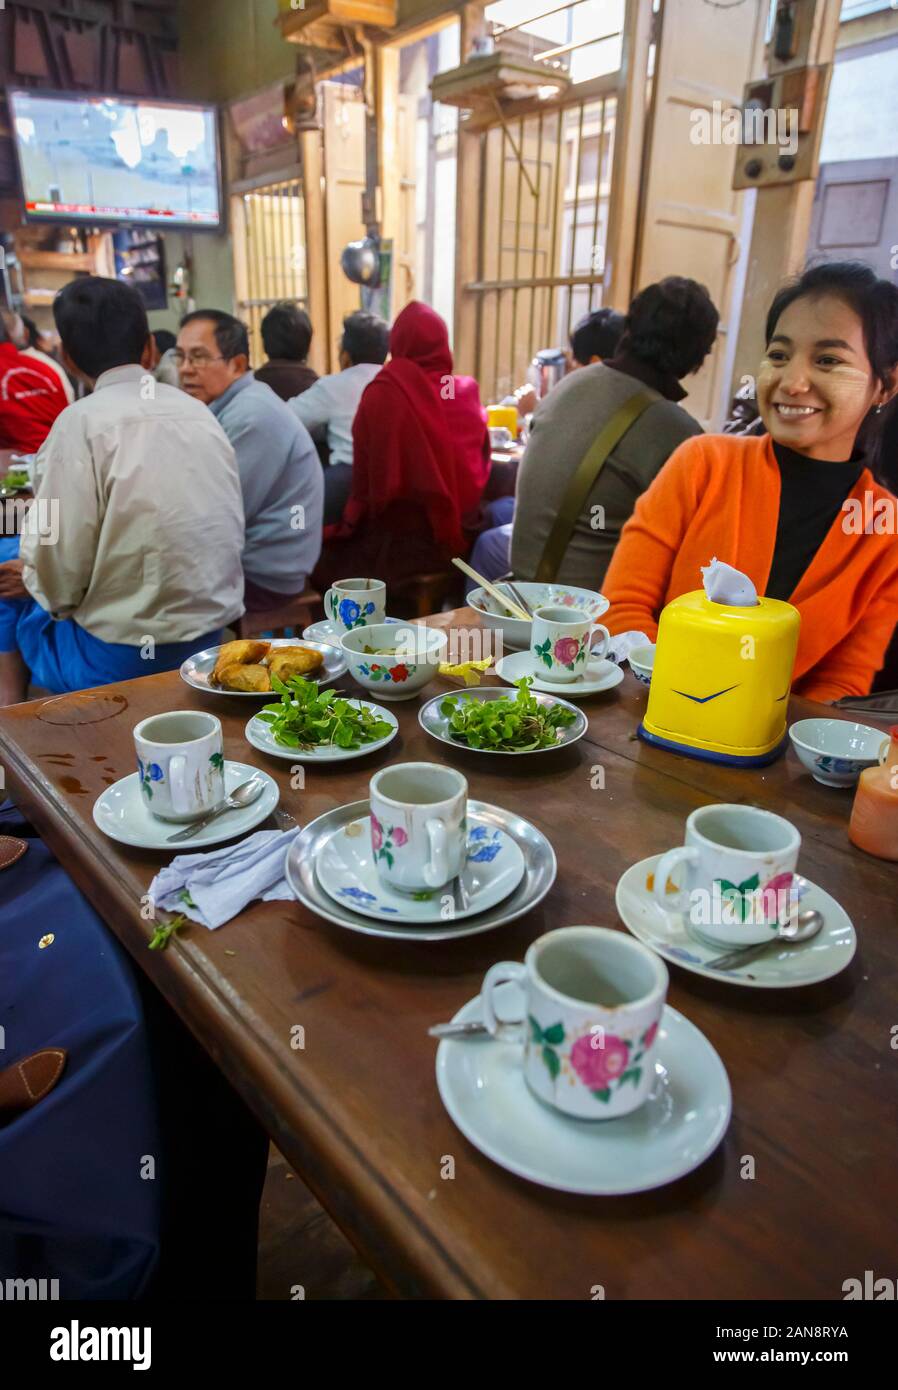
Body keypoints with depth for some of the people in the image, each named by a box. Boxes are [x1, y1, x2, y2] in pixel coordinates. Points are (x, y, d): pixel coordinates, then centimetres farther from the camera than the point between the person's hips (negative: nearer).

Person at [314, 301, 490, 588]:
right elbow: (480, 465, 9)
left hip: (396, 537, -5)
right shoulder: (466, 392, 0)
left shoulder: (381, 393, -11)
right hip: (457, 532, 6)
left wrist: (348, 525, 5)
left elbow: (366, 472, -8)